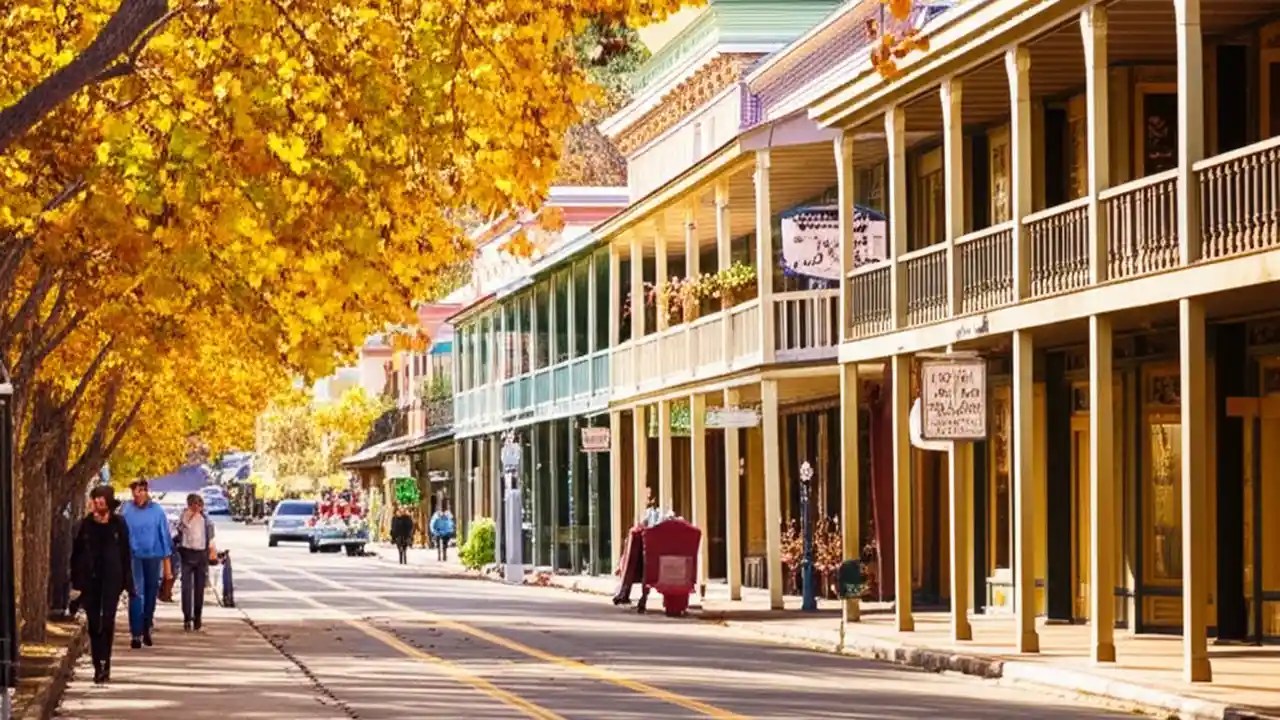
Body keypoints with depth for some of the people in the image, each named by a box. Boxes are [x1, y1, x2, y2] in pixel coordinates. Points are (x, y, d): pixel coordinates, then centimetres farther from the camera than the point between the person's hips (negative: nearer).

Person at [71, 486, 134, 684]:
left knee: (107, 621, -8)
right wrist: (76, 580, 1)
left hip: (111, 578, -1)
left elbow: (126, 553, 5)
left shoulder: (118, 524, 3)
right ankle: (99, 666, 8)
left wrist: (128, 582, 1)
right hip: (90, 578, 1)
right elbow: (76, 552, 6)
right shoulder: (86, 524, 5)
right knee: (94, 623, 2)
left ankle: (104, 665, -7)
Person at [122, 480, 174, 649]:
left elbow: (164, 535, 3)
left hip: (153, 556, 1)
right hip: (134, 557, -1)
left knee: (151, 594, 11)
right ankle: (136, 634, -10)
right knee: (136, 594, -9)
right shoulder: (127, 511, -2)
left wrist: (167, 561, 2)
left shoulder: (157, 511, -2)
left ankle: (147, 628, 30)